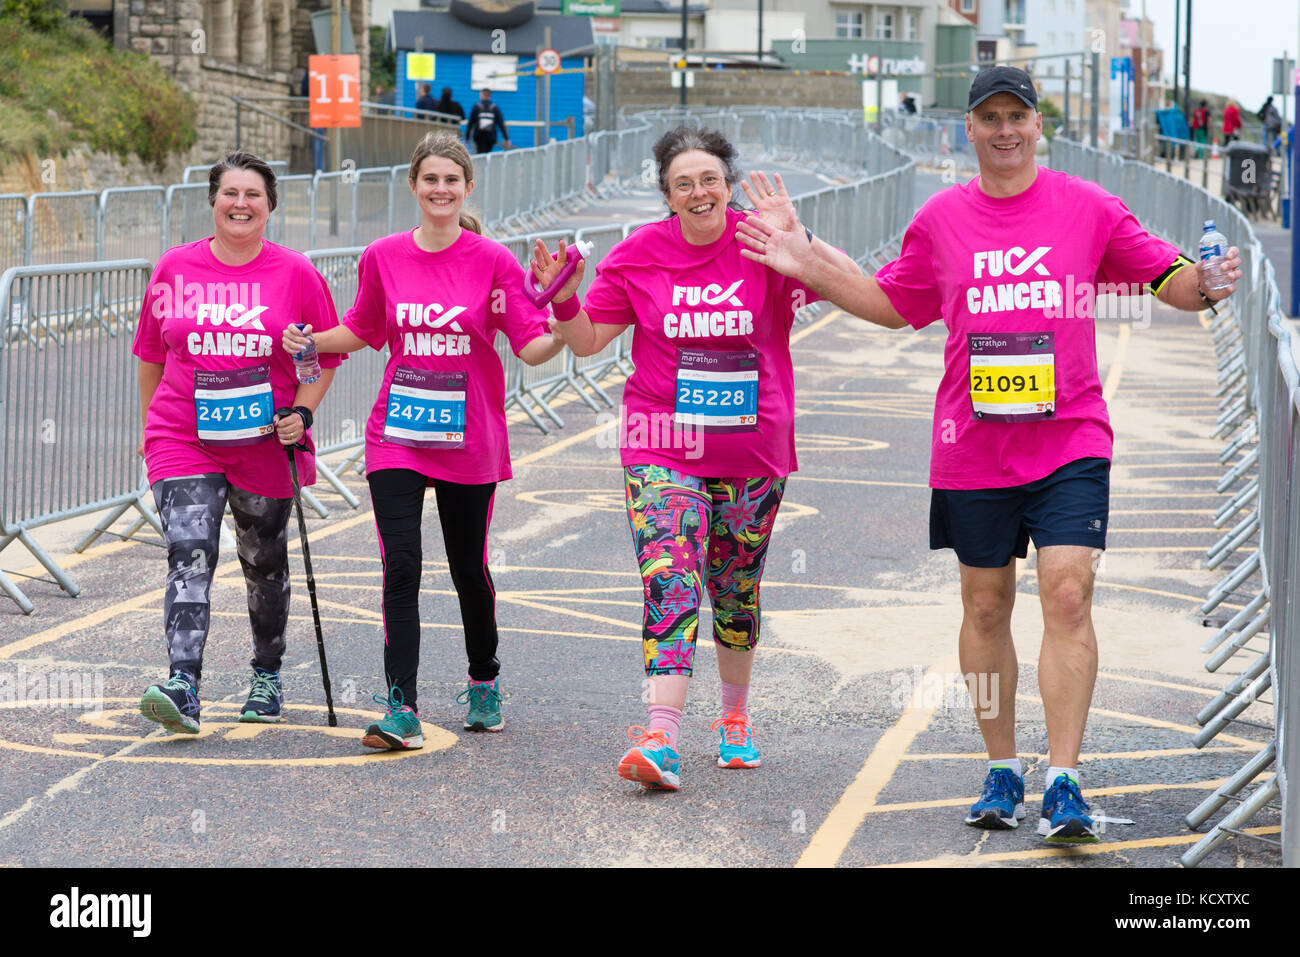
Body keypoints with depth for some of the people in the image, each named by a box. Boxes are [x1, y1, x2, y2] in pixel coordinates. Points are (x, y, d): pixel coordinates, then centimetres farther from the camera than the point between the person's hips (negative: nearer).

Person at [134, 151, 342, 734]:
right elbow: (151, 353, 14)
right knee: (189, 554, -16)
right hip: (183, 440, 0)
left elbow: (327, 356, 5)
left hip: (266, 445, 0)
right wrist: (151, 424, 17)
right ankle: (183, 688, -25)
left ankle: (267, 677, 33)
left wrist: (302, 411, -9)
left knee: (264, 563, 14)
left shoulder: (295, 274, -2)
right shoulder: (175, 268, 3)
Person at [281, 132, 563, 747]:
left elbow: (531, 346, -8)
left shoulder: (493, 261, -5)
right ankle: (401, 709, -13)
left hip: (468, 439, -1)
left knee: (469, 569, 11)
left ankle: (484, 682, 35)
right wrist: (311, 342, 2)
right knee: (400, 565, -11)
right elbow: (364, 330, 17)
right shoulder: (383, 257, 2)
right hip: (397, 436, 1)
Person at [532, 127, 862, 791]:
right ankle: (662, 739, -23)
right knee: (669, 585, -16)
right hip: (662, 450, -1)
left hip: (752, 451, 1)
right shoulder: (638, 255, 0)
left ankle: (734, 717, 36)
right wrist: (562, 299, -12)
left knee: (736, 590, 15)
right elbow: (587, 340, 7)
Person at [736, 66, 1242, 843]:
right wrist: (810, 269, 11)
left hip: (1071, 440, -3)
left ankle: (1065, 786, -11)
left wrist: (1202, 285, -17)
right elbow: (893, 304, 19)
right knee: (986, 605, 9)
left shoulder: (1088, 208, 2)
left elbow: (1164, 276, 4)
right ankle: (1003, 775, 22)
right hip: (972, 449, 3)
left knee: (1068, 597, -12)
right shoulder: (941, 219, 8)